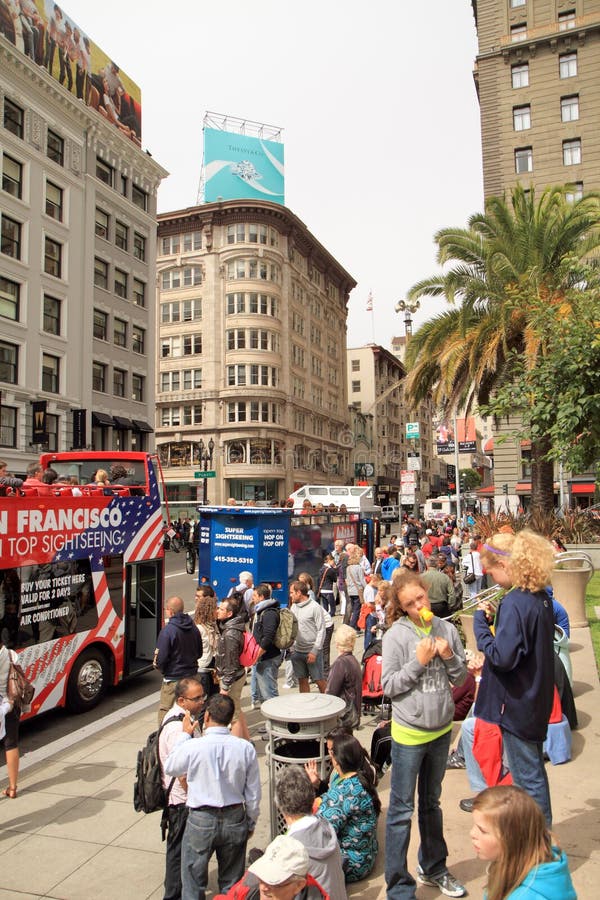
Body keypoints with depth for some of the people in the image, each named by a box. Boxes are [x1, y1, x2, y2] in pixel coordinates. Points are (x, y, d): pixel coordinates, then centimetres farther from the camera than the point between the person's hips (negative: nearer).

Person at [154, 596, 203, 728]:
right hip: (192, 677, 7)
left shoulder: (167, 631, -18)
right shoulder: (194, 628, 3)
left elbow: (161, 659, -17)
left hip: (173, 680, -7)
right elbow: (199, 653, 13)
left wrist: (157, 665, 4)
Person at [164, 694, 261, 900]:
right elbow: (253, 792, -3)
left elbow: (170, 768, 2)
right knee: (233, 883, 22)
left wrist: (184, 735, 8)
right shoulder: (246, 748, -13)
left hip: (201, 821, -2)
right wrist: (251, 822, 13)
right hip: (235, 820, 2)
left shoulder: (192, 747, -21)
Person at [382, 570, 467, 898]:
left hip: (441, 730, 4)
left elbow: (461, 678, 4)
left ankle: (433, 868, 43)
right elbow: (388, 685, -13)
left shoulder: (447, 630, -4)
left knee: (431, 803, 24)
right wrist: (418, 662, -23)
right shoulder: (396, 635, -14)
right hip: (408, 734, -4)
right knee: (401, 810, 6)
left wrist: (449, 657, -15)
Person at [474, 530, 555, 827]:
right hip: (537, 701, 10)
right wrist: (495, 620, 0)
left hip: (516, 704, -10)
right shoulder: (541, 598, 3)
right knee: (534, 771, 24)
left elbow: (502, 657, -29)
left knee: (528, 779, 6)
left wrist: (480, 622, -19)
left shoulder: (514, 603, -25)